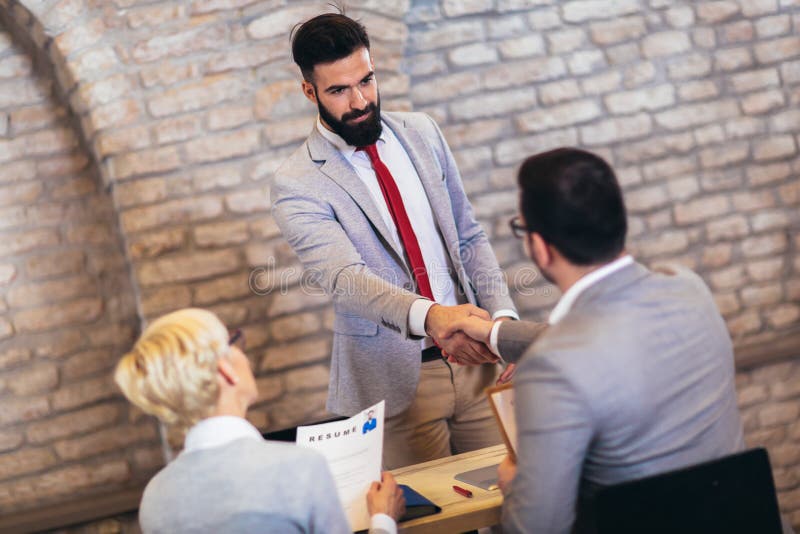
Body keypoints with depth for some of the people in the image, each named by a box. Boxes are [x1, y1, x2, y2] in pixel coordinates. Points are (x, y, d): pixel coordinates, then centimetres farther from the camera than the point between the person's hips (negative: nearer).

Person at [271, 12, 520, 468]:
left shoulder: (422, 133, 7)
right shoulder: (298, 186, -10)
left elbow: (469, 237, 12)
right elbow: (345, 278, -25)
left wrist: (504, 317, -3)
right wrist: (429, 316, -42)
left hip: (473, 358, 4)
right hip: (396, 381, -4)